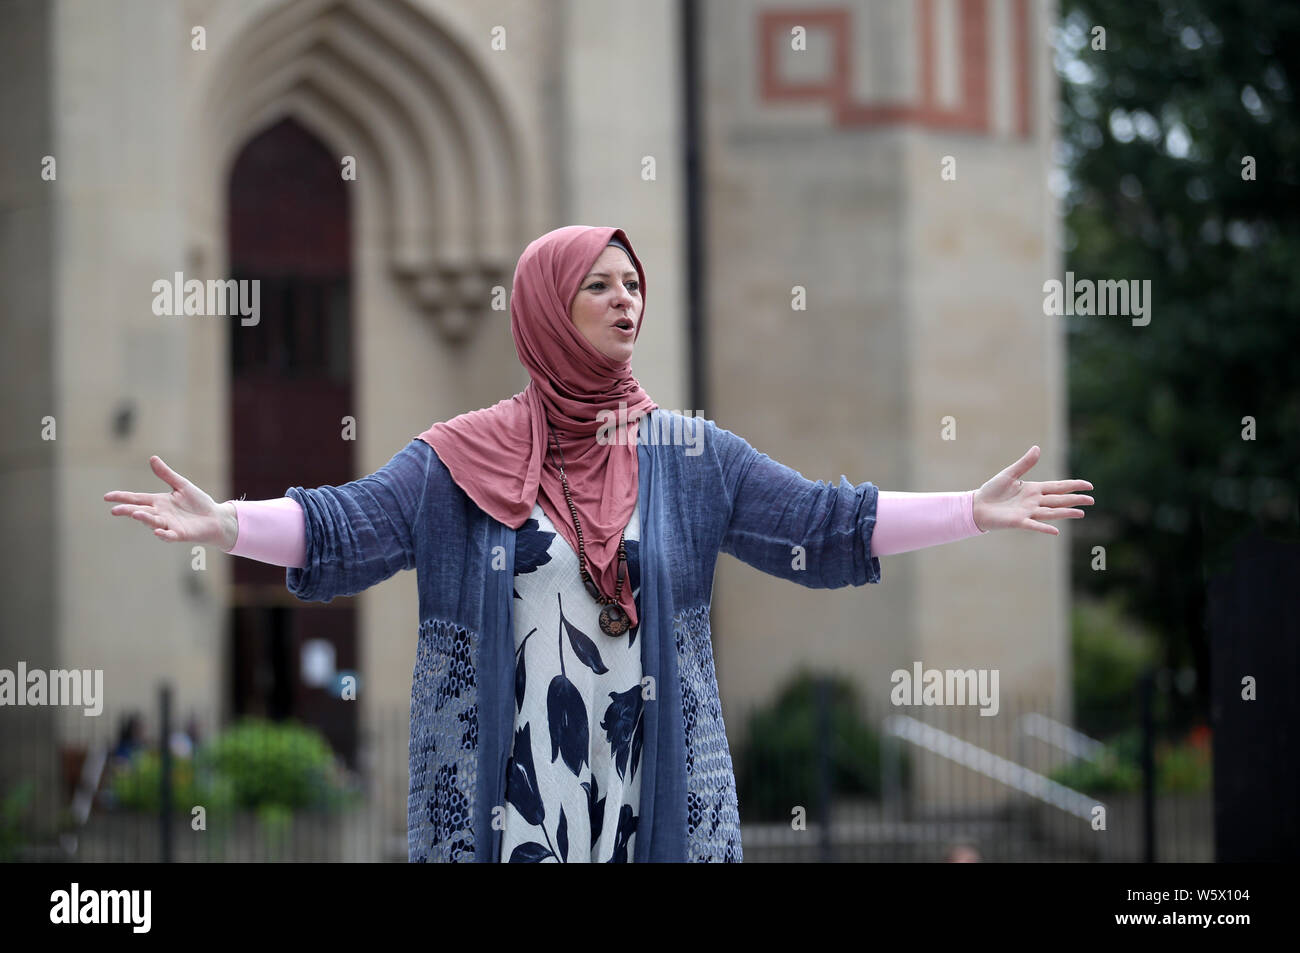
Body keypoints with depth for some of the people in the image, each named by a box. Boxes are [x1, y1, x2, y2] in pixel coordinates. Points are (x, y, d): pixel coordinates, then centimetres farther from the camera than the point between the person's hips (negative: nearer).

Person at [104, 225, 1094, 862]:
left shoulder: (690, 454, 7)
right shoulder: (462, 459, 3)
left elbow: (824, 523, 5)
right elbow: (348, 526, -4)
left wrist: (976, 511, -2)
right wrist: (223, 521, -20)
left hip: (652, 783, 1)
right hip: (504, 783, -1)